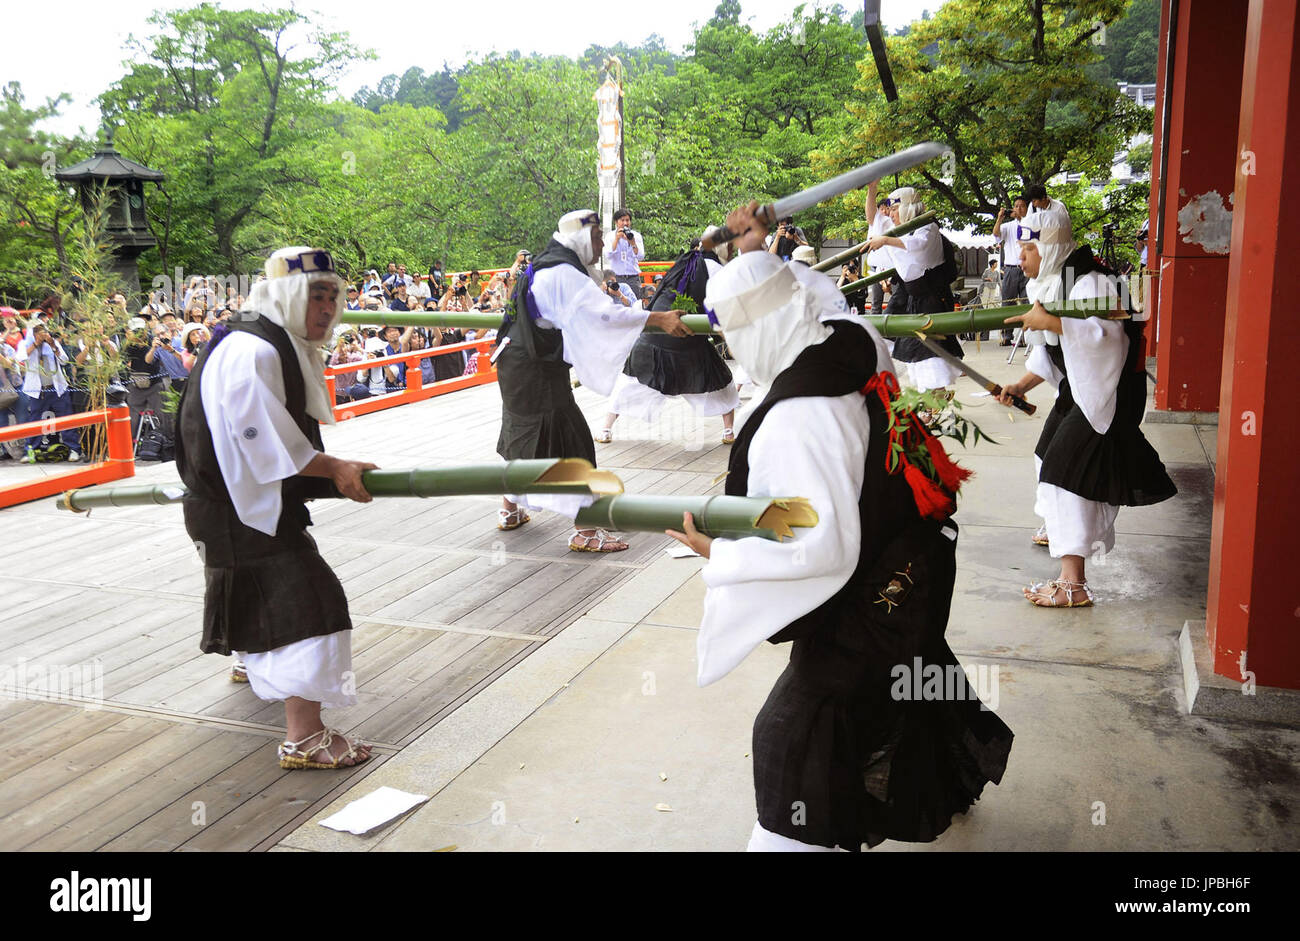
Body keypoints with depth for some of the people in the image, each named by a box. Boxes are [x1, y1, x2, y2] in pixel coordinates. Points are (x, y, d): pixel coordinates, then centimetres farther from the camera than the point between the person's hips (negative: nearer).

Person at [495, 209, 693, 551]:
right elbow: (604, 313, -29)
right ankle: (585, 531, -6)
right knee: (569, 442, -8)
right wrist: (660, 318, -30)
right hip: (537, 372, -11)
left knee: (523, 438, 22)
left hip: (517, 367, 11)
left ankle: (510, 510, 36)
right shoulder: (562, 274, -19)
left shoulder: (547, 266, 13)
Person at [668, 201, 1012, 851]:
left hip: (862, 609, -10)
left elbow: (823, 549, -37)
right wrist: (762, 252, 20)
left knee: (795, 735, -1)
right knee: (908, 683, 35)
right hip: (908, 579, 10)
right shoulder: (851, 346, -12)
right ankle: (949, 782, 63)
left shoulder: (797, 421, -36)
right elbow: (811, 297, 13)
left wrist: (718, 552, -29)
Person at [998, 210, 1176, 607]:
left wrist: (1051, 321, -41)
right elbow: (1049, 350, 16)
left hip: (1107, 393, -11)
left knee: (1068, 470, -17)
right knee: (1052, 451, 28)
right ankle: (1059, 528, 55)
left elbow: (1107, 332, -38)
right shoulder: (1050, 283, 10)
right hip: (1079, 387, 11)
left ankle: (1073, 584, -19)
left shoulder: (1089, 281, -22)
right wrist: (1023, 383, 6)